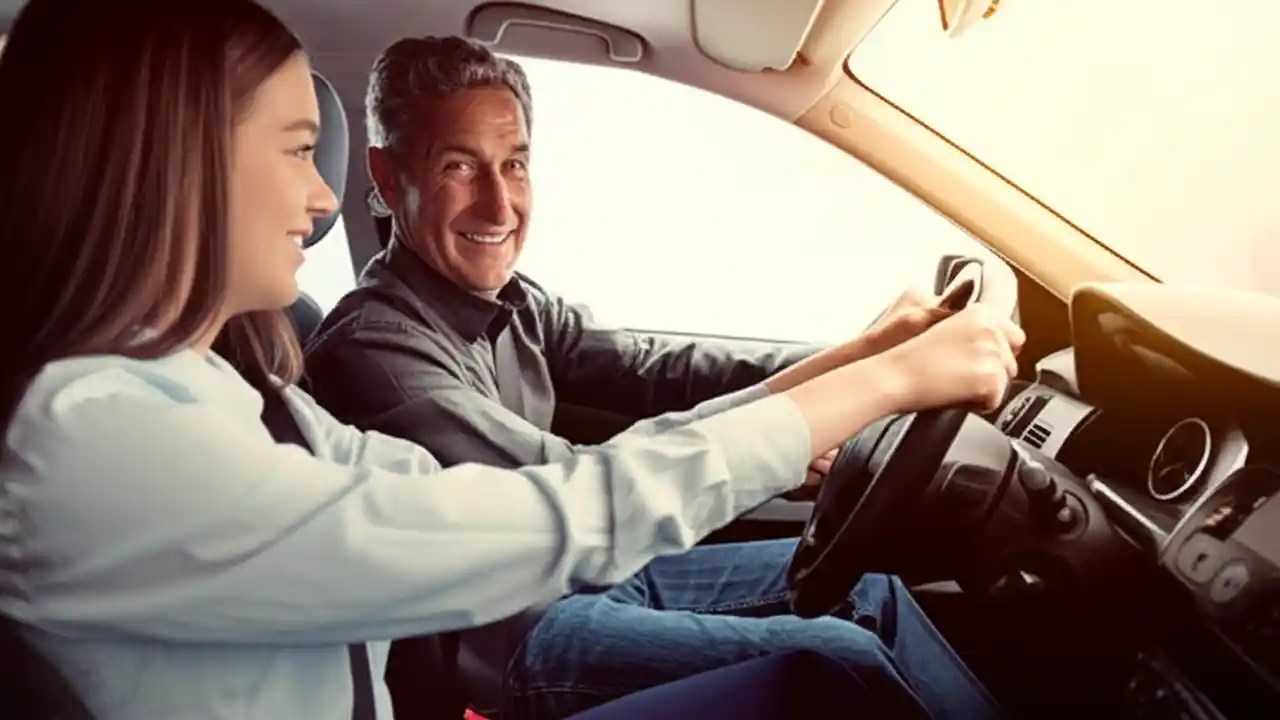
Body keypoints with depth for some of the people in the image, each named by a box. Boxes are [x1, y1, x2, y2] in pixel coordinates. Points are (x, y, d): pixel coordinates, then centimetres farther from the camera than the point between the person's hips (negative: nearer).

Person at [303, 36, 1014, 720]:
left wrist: (861, 351, -13)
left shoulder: (513, 303, 2)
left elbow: (655, 370, -4)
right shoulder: (373, 347, -23)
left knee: (865, 585, 10)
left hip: (588, 567, 8)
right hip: (513, 630, -8)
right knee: (844, 658, -16)